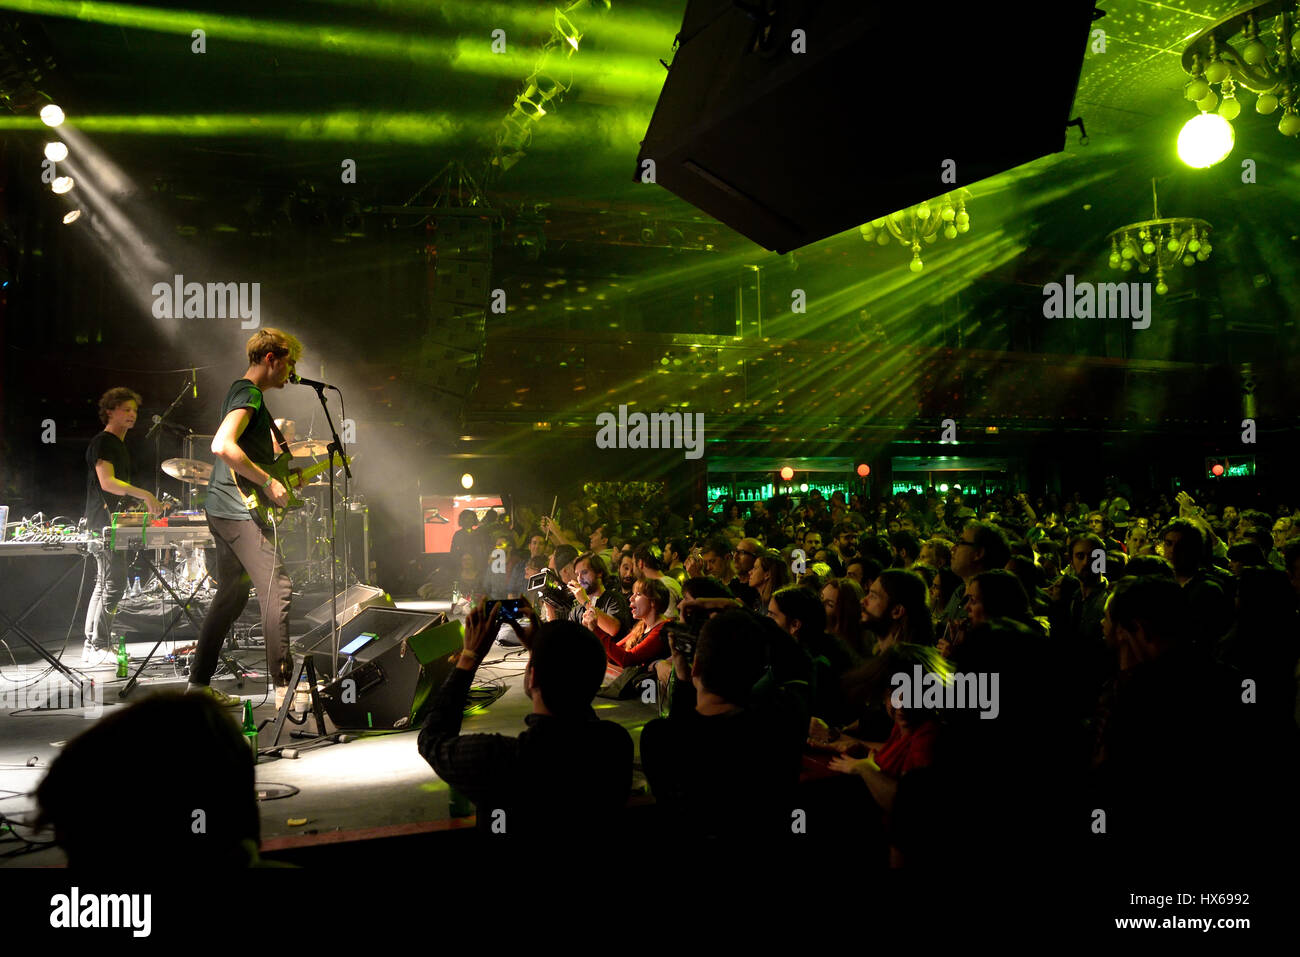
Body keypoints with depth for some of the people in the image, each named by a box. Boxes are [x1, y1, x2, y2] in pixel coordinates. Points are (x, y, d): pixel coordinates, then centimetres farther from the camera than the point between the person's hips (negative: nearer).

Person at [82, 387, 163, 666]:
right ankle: (99, 647, -10)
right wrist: (144, 494, -28)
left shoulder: (119, 445, 20)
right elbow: (107, 482, -23)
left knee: (104, 583, 12)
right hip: (103, 522, -10)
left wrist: (145, 505, 19)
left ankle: (91, 647, 17)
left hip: (113, 523, 10)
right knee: (114, 582, -12)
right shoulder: (102, 442, -10)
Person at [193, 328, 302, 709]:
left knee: (231, 595, 15)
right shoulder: (249, 394, -13)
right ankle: (284, 688, -15)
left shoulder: (241, 391, 20)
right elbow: (222, 446, -28)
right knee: (277, 589, -14)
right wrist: (269, 482, -23)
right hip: (239, 511, -11)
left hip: (222, 510, 11)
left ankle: (199, 684, 22)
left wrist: (274, 448, 18)